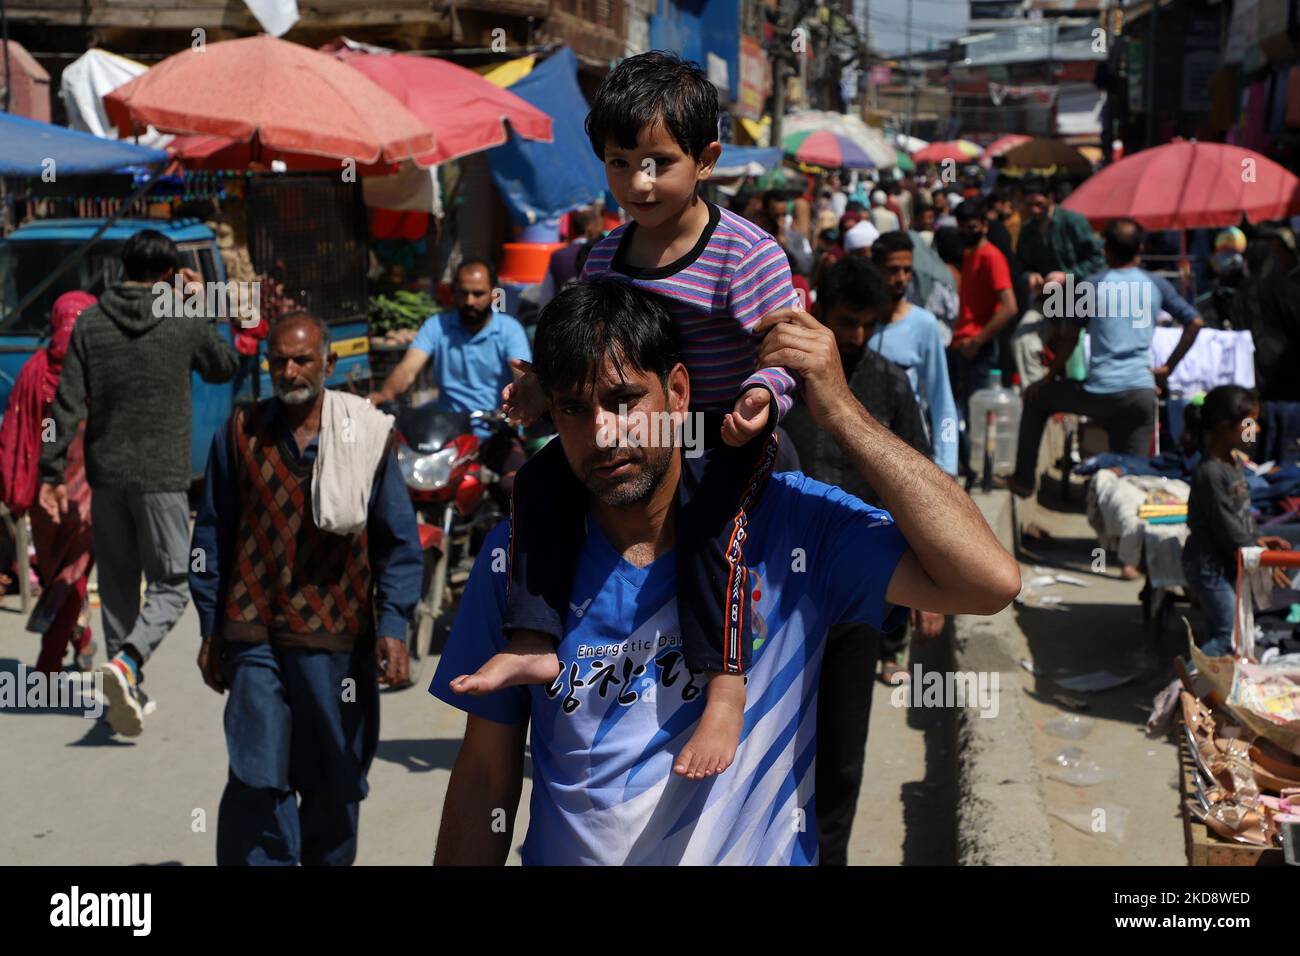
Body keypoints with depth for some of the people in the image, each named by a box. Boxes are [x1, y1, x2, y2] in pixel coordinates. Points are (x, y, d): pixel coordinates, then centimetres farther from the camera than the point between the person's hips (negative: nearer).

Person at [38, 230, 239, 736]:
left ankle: (130, 693, 17)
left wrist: (52, 471, 1)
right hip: (163, 475, -3)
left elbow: (67, 403, -2)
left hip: (106, 472, 3)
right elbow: (225, 368, 16)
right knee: (170, 584, 2)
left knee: (117, 584, 14)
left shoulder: (90, 322, 2)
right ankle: (126, 662, -23)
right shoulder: (186, 321, -3)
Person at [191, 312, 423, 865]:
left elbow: (399, 542, 2)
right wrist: (211, 631, 8)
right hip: (254, 635, 0)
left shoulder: (368, 437, 2)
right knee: (257, 782, -6)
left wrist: (393, 624, -8)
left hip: (338, 638, 0)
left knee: (336, 779, 10)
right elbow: (212, 537, 10)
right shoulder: (239, 435, 5)